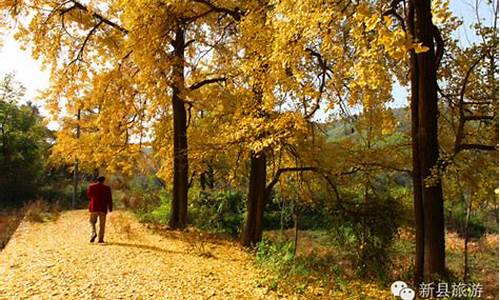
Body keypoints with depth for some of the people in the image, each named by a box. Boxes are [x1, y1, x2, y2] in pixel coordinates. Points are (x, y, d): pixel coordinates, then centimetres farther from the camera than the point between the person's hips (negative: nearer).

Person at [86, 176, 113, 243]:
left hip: (93, 207, 1)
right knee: (102, 224, 6)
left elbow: (88, 195, 14)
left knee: (92, 222, 15)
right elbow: (109, 199, -1)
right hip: (103, 208, 0)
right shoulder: (107, 188, -3)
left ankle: (93, 233, -10)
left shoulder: (91, 186, 0)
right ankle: (101, 239, 6)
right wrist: (110, 208, 7)